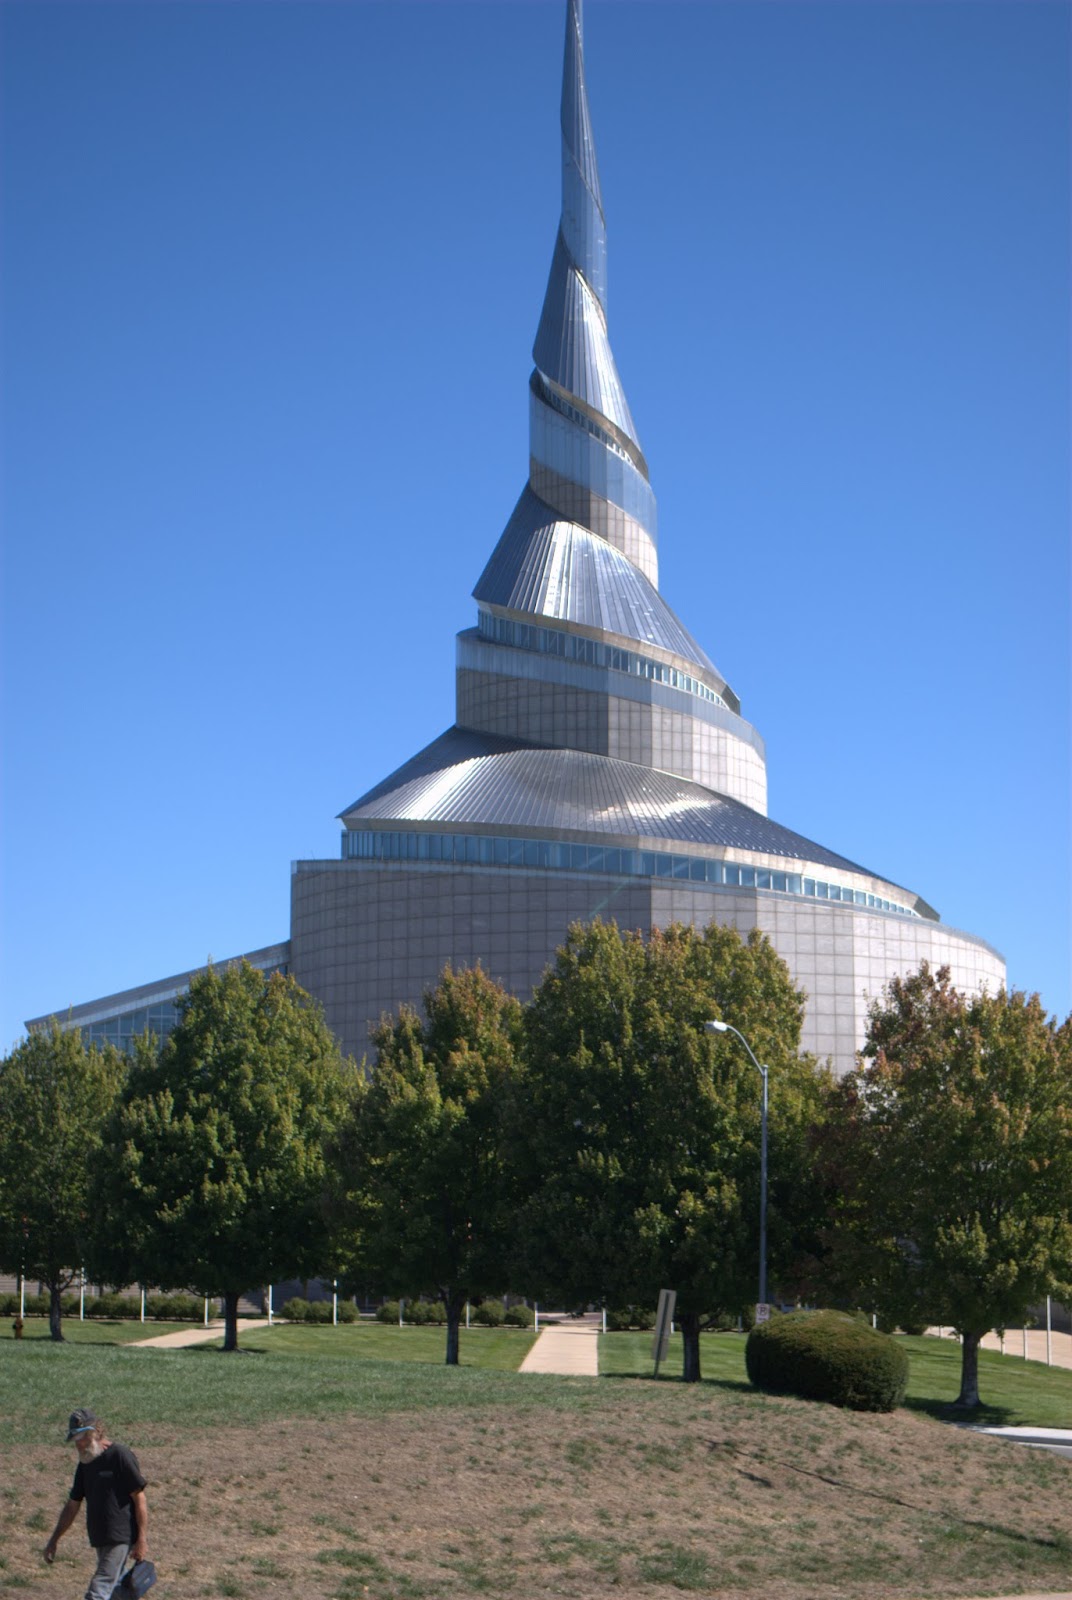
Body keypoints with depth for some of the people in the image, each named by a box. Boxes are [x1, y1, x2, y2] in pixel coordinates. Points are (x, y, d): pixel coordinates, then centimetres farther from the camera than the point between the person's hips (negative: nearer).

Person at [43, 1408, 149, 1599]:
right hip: (101, 1540, 9)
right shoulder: (84, 1465, 13)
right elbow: (72, 1506, 21)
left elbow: (139, 1499, -13)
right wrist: (54, 1540, 19)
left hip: (121, 1538, -9)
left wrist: (142, 1540, -16)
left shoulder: (120, 1456, -12)